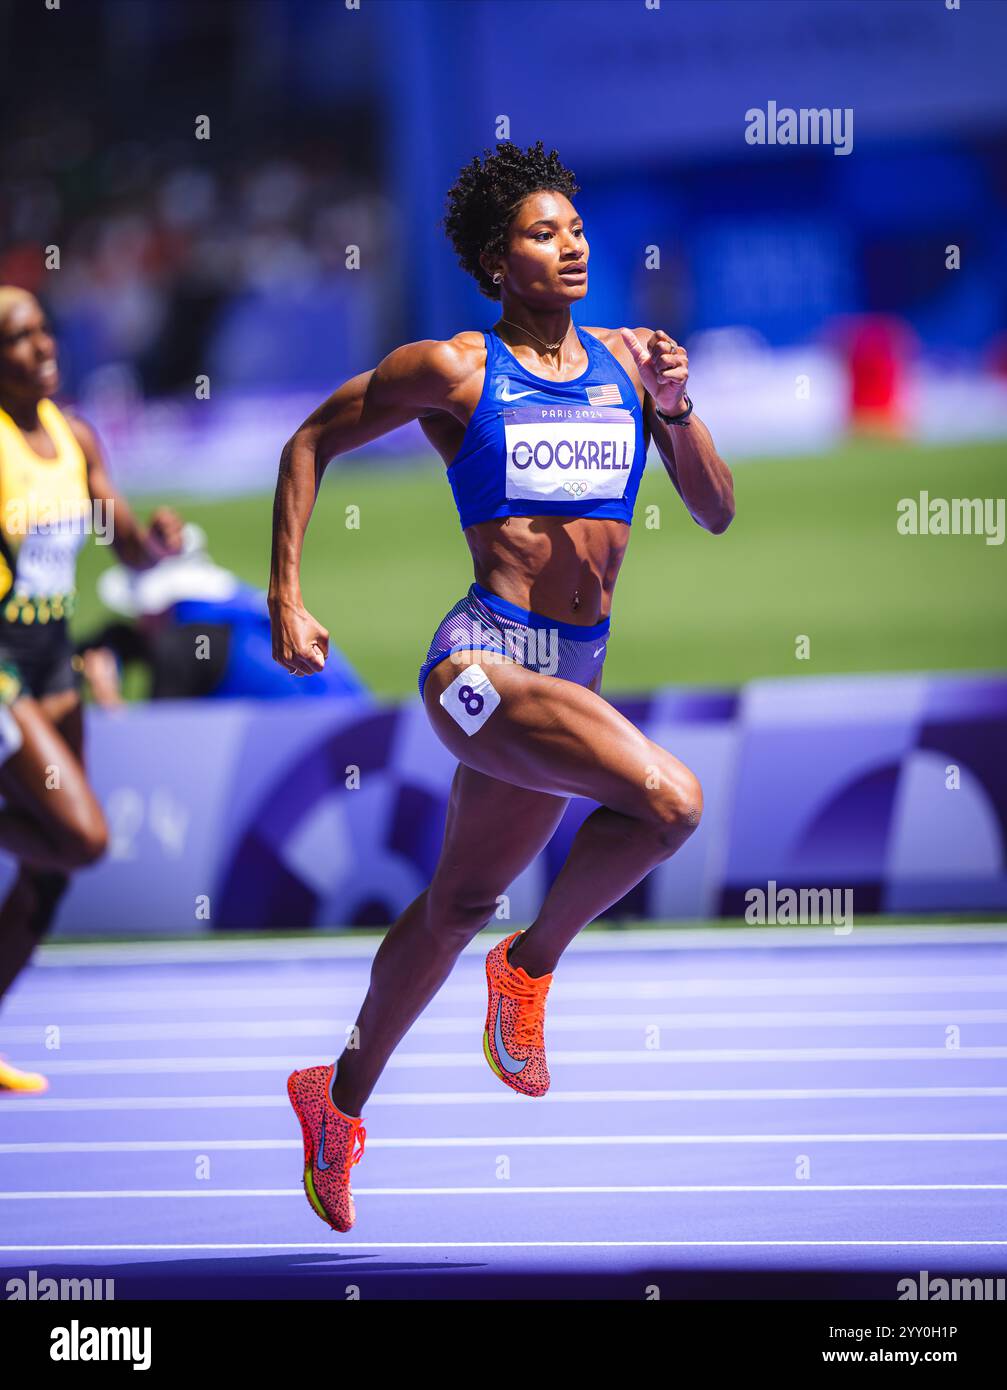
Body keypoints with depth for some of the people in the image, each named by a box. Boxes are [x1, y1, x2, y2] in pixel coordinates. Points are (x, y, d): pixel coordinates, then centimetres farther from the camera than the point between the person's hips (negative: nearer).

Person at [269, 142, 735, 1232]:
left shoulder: (630, 361, 9)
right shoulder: (453, 370, -5)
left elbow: (717, 512, 9)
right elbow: (310, 445, 7)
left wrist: (673, 408, -8)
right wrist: (285, 601, 1)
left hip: (575, 674, 6)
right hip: (484, 661, -6)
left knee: (458, 905, 19)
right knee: (668, 799, -27)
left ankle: (341, 1098, 38)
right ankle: (532, 966, -3)